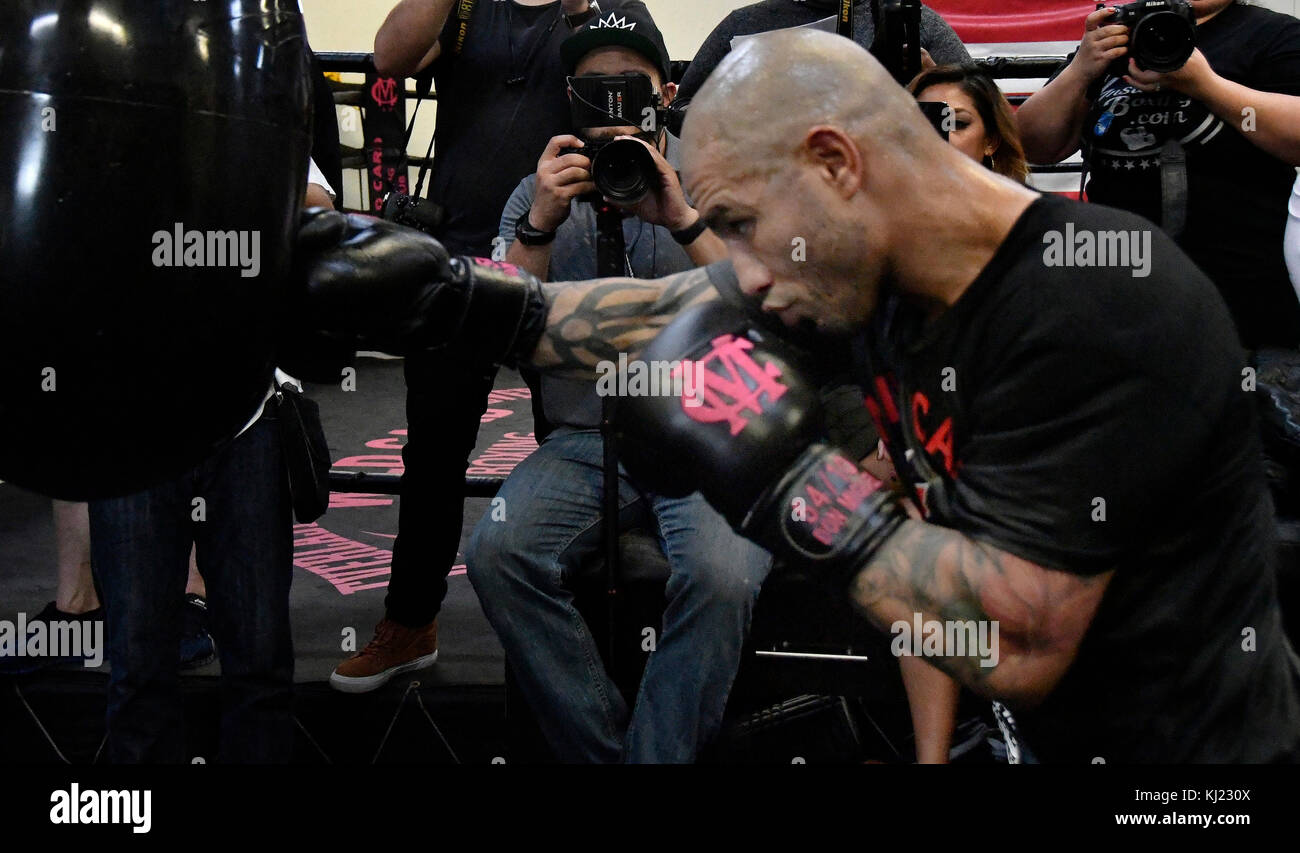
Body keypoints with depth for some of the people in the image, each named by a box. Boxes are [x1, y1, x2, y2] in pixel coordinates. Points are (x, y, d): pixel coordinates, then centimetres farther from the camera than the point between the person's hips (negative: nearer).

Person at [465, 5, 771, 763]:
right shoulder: (540, 195, 12)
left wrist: (682, 220, -17)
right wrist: (540, 227, -13)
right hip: (586, 440, 2)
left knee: (720, 577, -32)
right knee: (499, 553, -27)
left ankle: (661, 751, -12)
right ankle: (600, 747, -12)